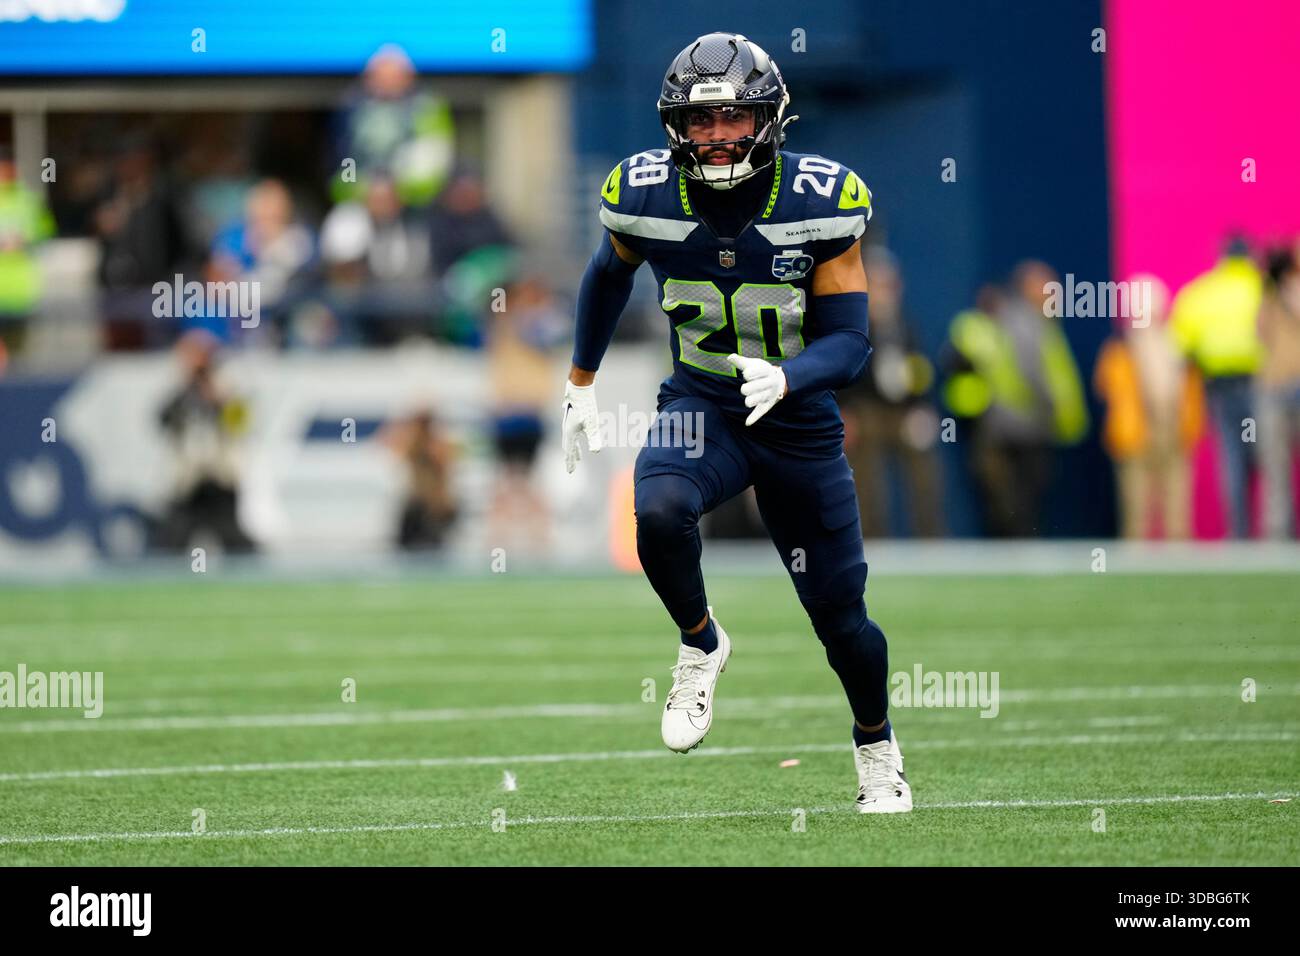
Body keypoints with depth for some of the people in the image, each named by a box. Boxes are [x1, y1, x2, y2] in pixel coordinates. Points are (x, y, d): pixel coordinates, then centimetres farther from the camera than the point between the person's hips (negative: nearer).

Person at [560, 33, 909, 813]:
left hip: (799, 421, 0)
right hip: (700, 408, 1)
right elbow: (609, 276, 11)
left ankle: (876, 744, 38)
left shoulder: (820, 201, -19)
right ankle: (701, 646, -4)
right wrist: (582, 384, 17)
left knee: (841, 615, 7)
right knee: (659, 512, -34)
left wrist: (786, 379, -36)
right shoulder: (646, 196, -12)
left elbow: (848, 343, -16)